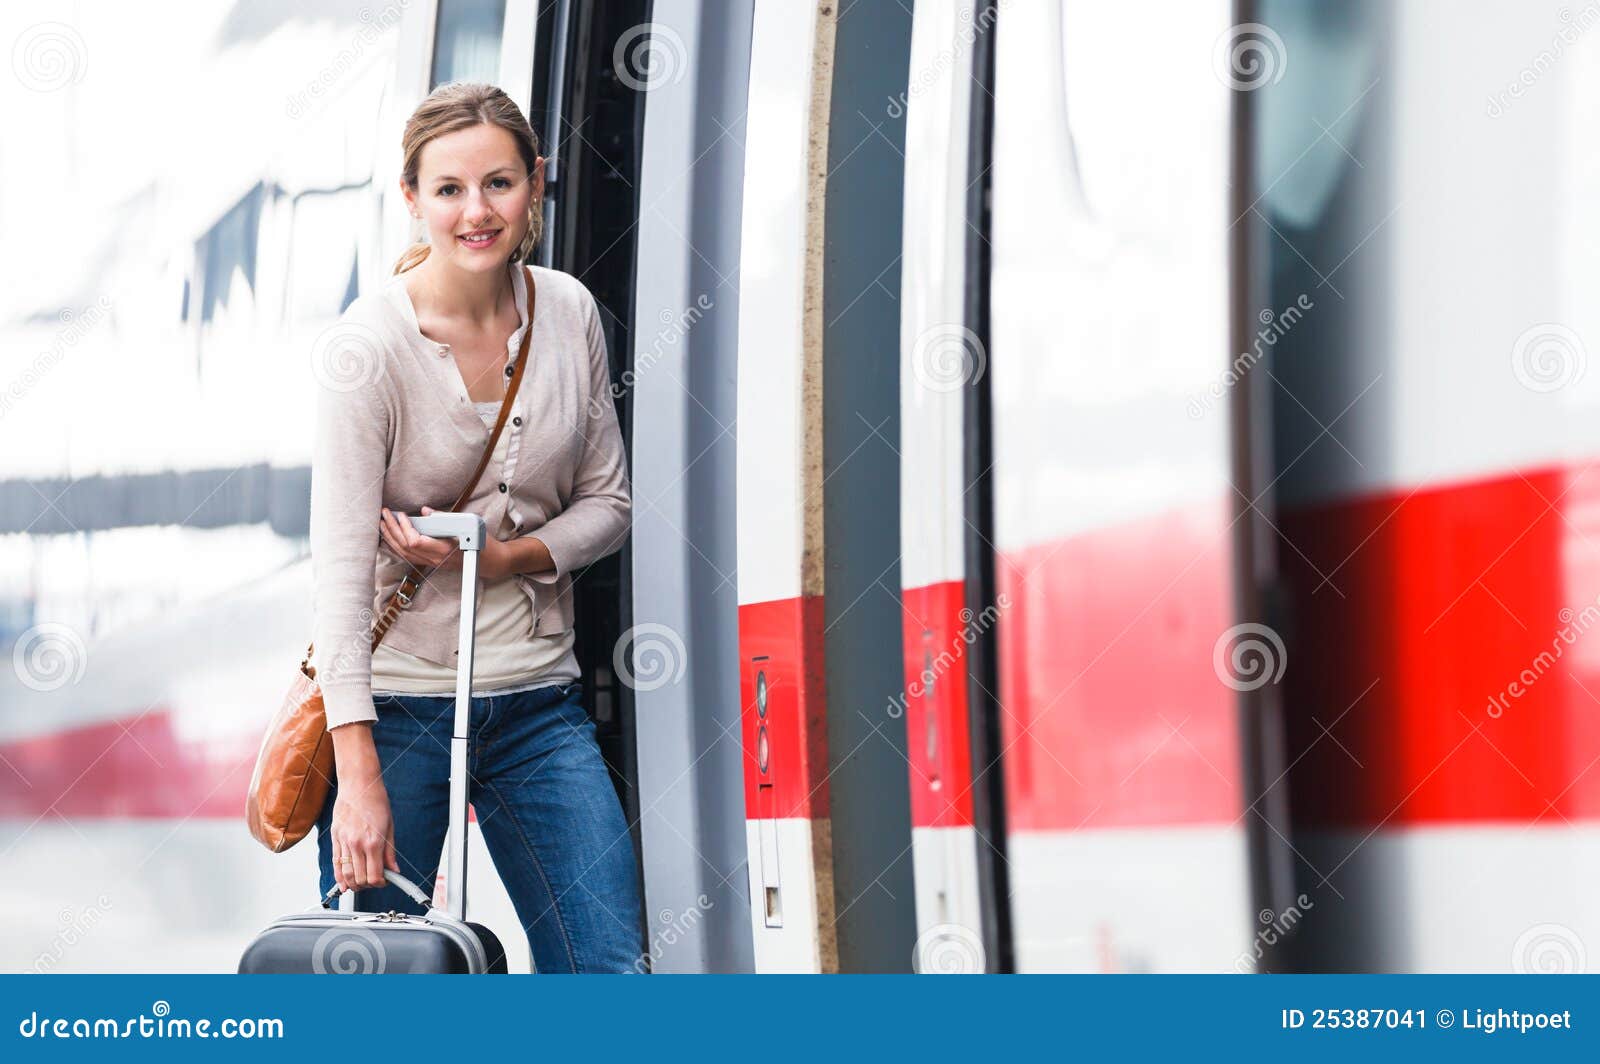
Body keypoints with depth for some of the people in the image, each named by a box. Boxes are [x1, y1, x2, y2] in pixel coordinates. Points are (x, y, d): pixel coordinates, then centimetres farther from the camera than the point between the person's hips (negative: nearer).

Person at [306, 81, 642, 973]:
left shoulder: (570, 313, 1)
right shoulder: (369, 346, -13)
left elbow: (607, 501, 11)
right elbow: (341, 569, -18)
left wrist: (504, 555, -12)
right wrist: (359, 779, -26)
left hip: (538, 700, 4)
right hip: (397, 702, -4)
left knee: (612, 971, -2)